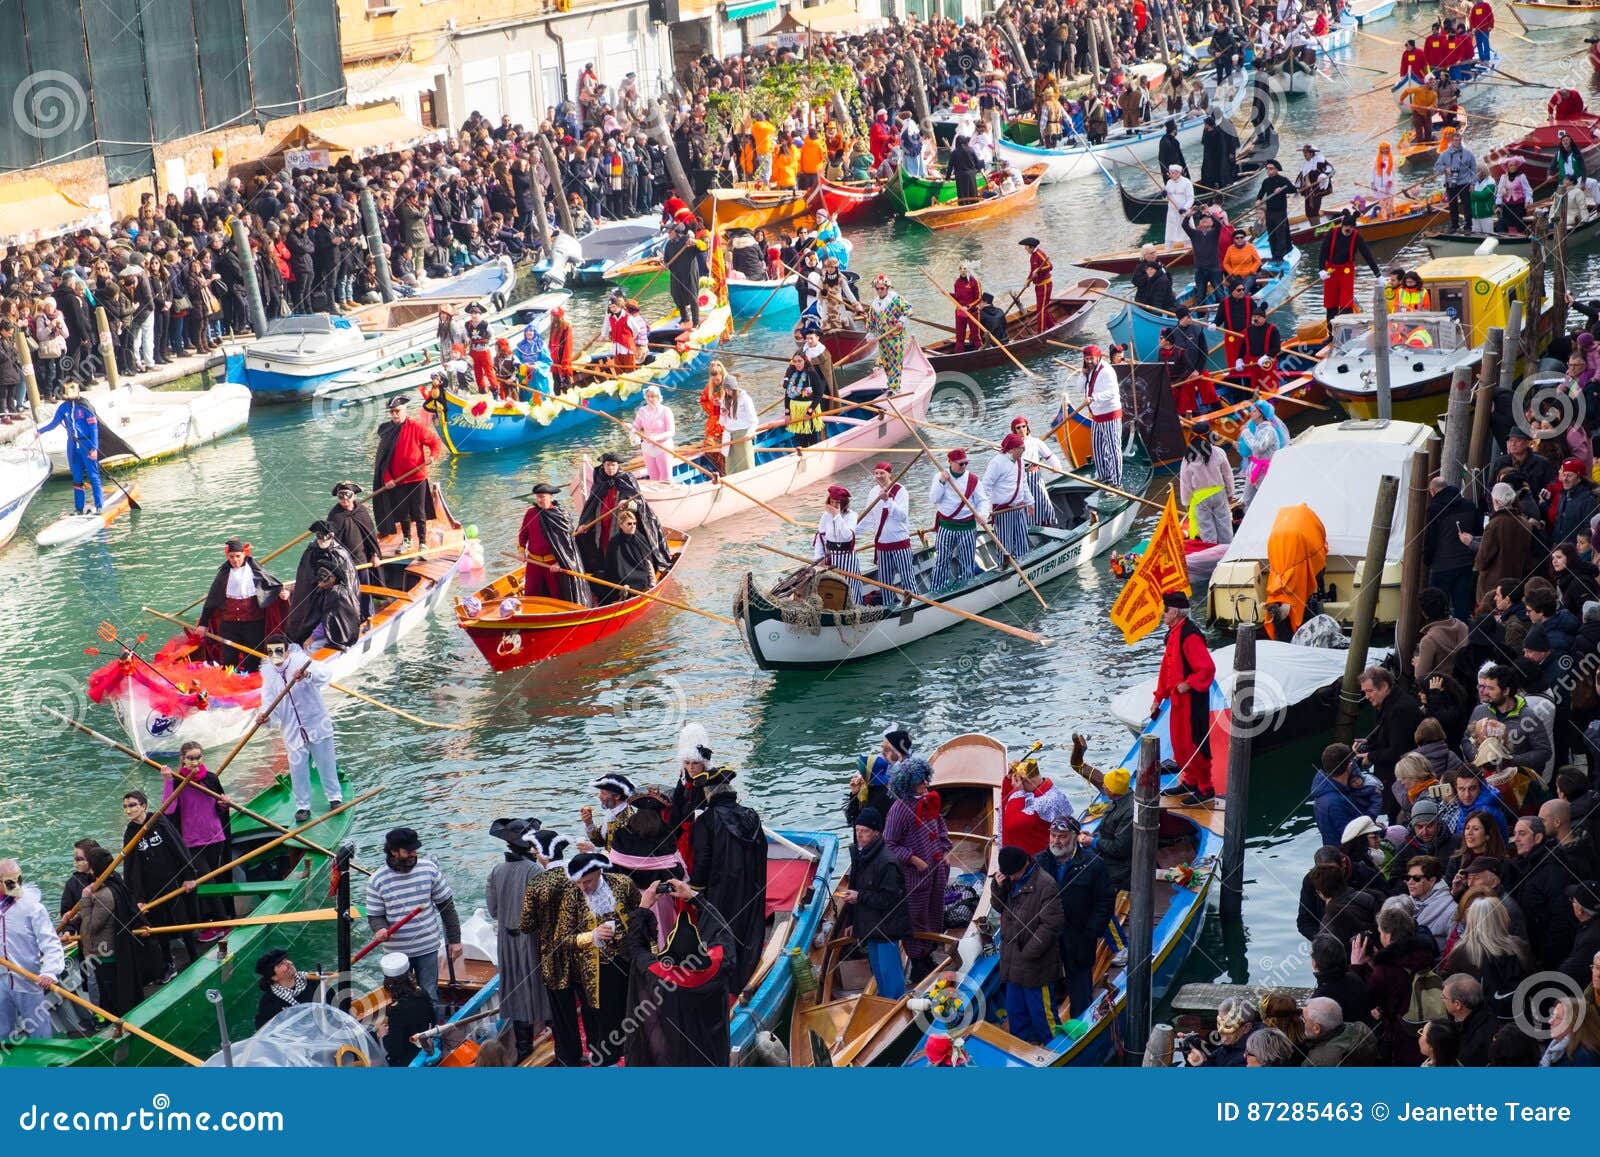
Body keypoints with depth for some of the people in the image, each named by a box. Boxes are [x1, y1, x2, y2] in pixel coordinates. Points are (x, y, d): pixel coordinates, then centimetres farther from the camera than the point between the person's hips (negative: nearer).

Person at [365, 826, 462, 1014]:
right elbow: (375, 915, 0)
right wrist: (380, 929, -24)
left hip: (428, 948, 0)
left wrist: (454, 939, 2)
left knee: (430, 998, 7)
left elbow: (446, 905, 2)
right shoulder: (377, 880, -8)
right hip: (396, 951, 0)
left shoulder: (428, 868, -6)